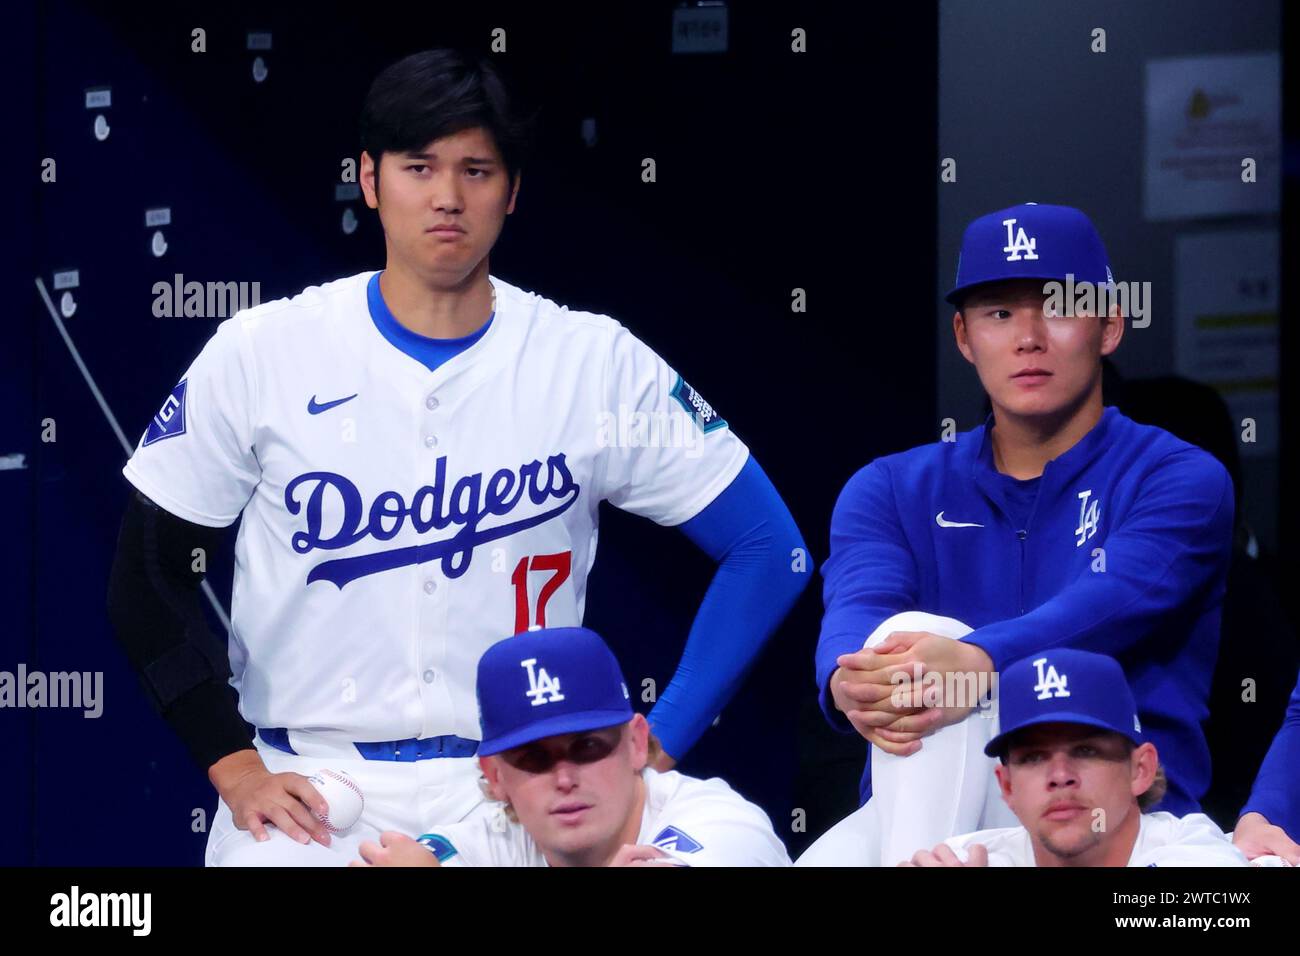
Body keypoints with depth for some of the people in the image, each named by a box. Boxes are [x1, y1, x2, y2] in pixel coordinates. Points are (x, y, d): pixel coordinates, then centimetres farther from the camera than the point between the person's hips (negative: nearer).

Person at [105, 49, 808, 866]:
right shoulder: (261, 353, 1)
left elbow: (767, 550, 3)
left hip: (514, 794, 0)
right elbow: (148, 576, 6)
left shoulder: (598, 363, 1)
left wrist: (654, 750, -2)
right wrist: (234, 765, -1)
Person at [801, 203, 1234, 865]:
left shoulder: (1180, 481, 3)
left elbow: (1109, 605, -18)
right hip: (926, 805, 3)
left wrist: (976, 663, -41)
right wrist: (850, 682, -35)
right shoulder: (892, 489, 14)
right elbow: (856, 609, -7)